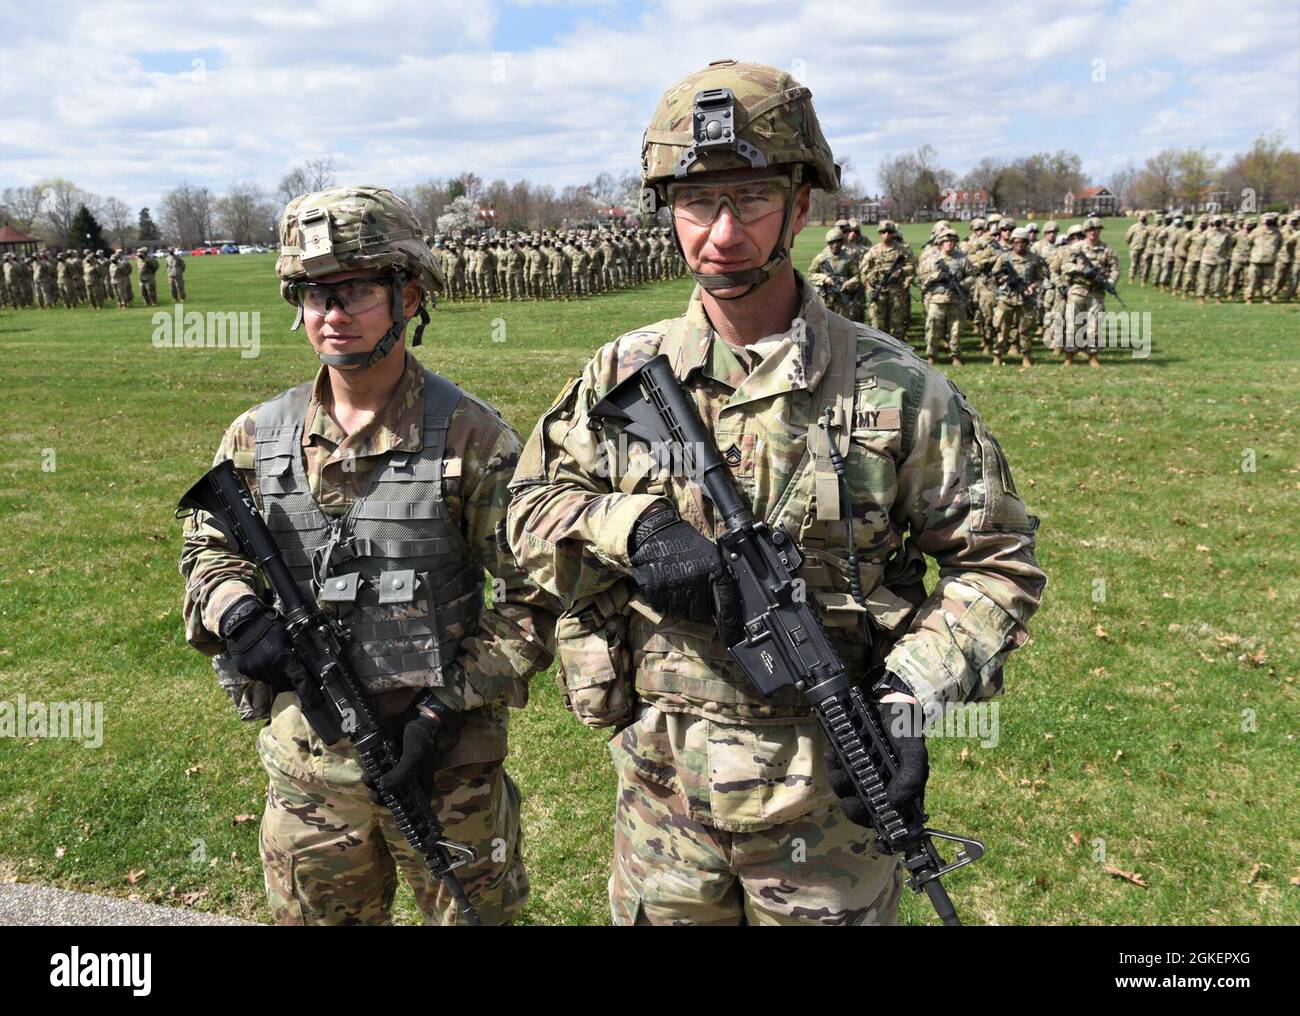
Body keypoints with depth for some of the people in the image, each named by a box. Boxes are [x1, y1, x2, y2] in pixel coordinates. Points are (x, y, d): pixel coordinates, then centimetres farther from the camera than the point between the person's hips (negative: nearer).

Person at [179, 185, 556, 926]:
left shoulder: (470, 436, -12)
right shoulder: (259, 436, 1)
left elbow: (534, 595, -10)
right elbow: (209, 549, 13)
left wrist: (447, 707, -15)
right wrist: (237, 612, -10)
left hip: (446, 763, -3)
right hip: (306, 765, 4)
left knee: (474, 912, 17)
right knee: (316, 913, 22)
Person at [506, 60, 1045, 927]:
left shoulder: (894, 387, -9)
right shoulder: (624, 375, -2)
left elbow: (998, 559, -3)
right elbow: (531, 504, 5)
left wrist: (912, 697, -17)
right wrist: (634, 527, -16)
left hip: (829, 798, -2)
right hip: (662, 788, 3)